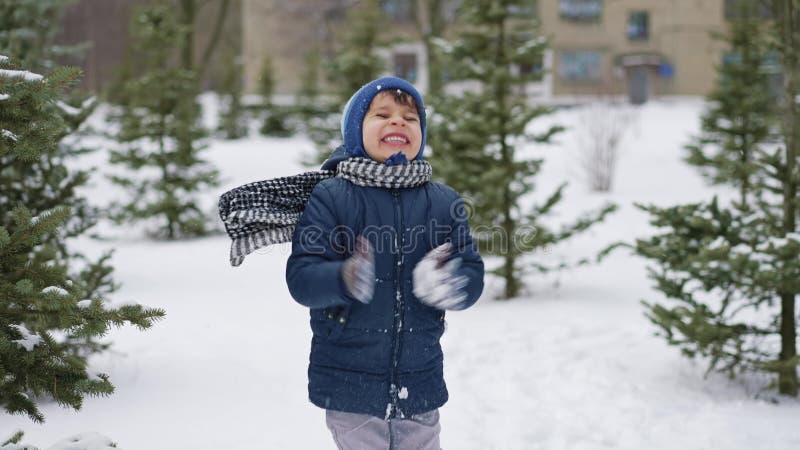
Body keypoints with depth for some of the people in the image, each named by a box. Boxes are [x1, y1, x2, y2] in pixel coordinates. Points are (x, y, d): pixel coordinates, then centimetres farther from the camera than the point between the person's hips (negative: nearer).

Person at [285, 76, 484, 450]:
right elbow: (301, 278, -12)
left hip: (420, 388, 3)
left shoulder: (443, 202, 4)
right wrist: (346, 279, -33)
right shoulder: (329, 197, -6)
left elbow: (472, 276, 1)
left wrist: (448, 283, -23)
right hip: (350, 387, -3)